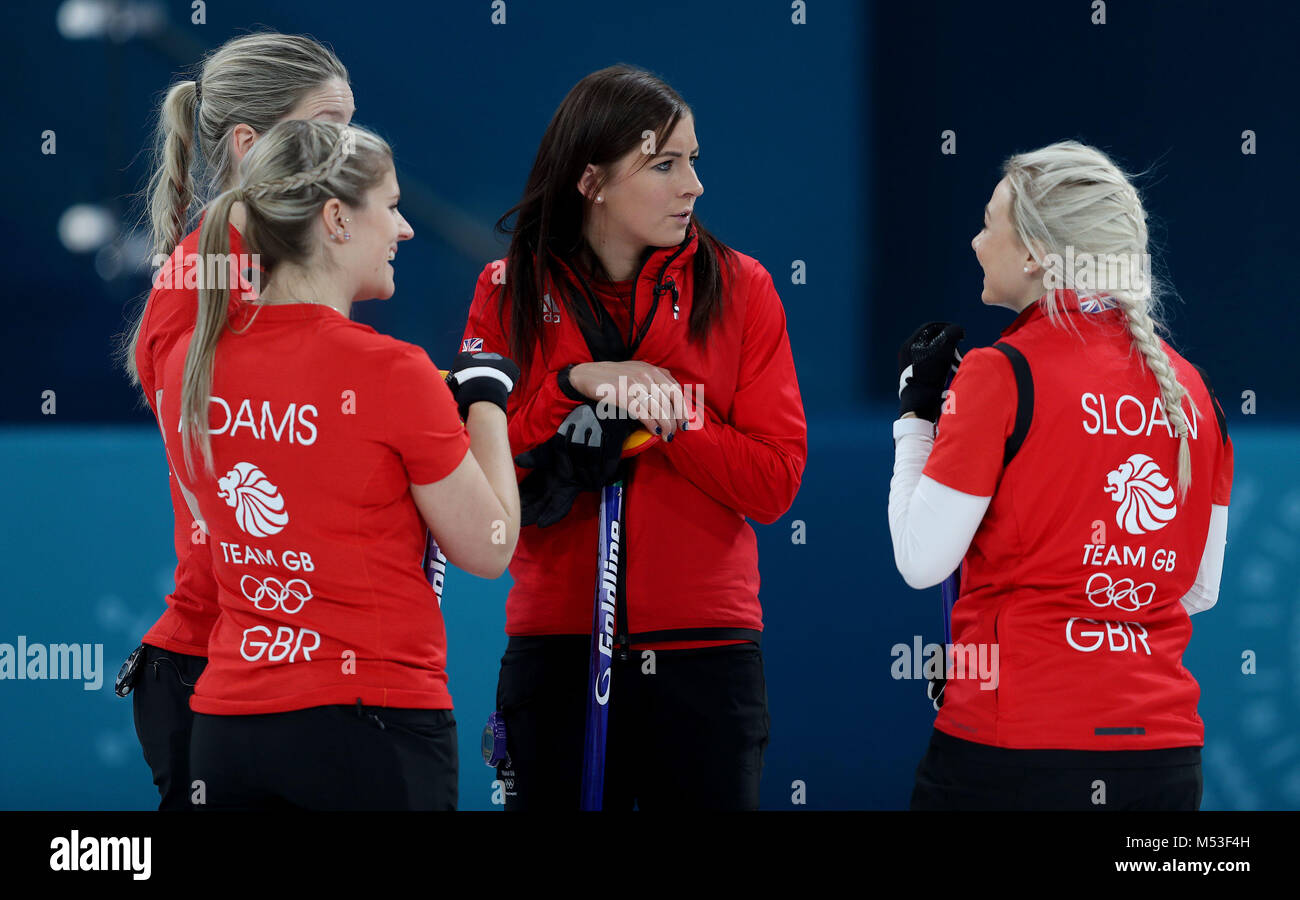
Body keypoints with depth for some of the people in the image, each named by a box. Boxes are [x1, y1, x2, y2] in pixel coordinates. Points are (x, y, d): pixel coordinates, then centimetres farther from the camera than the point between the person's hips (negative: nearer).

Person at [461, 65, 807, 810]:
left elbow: (775, 483, -4)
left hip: (706, 650, 0)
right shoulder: (512, 293, 3)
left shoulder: (738, 289, 3)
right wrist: (575, 386, -15)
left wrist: (666, 412, -16)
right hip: (557, 650, 0)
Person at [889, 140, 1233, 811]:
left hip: (1013, 748, -5)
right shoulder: (1190, 388, 7)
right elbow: (1199, 589, 12)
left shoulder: (1002, 373, -10)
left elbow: (920, 560, -8)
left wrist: (914, 410, 3)